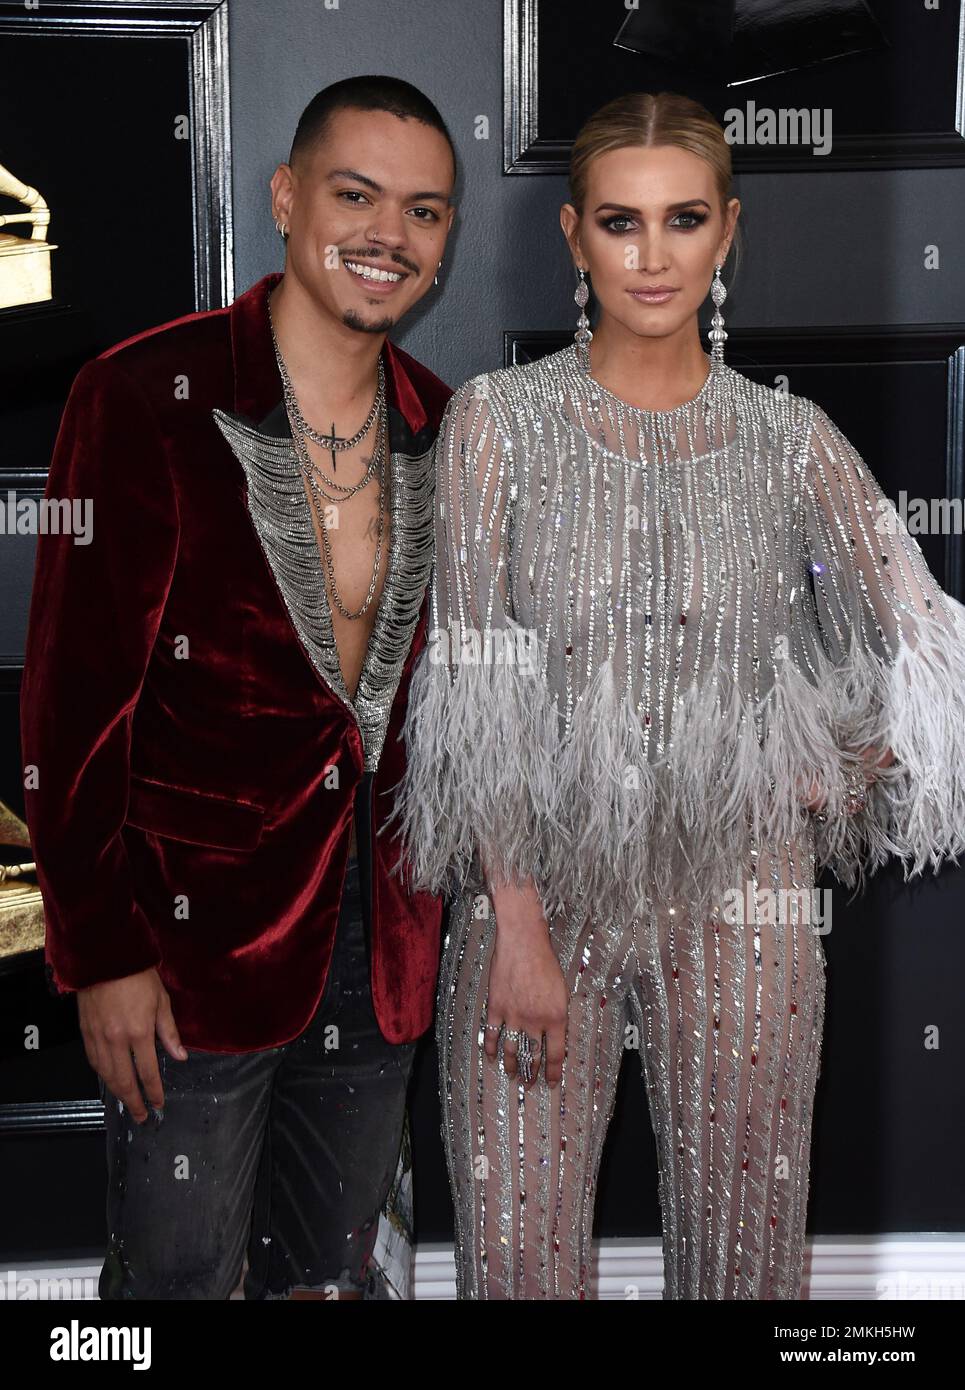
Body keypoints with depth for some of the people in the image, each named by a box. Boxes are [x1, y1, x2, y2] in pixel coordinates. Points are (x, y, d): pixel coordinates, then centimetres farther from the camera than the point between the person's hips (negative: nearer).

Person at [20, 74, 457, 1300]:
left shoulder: (444, 431, 5)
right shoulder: (144, 397, -11)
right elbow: (74, 700, -11)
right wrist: (102, 954, -12)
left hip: (381, 947, 5)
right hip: (197, 938, -5)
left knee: (335, 1269, 19)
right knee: (178, 1274, 9)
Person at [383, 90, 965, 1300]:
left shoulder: (790, 439, 2)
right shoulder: (498, 418, -2)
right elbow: (473, 689, -8)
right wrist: (519, 923, -13)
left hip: (738, 894, 1)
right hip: (536, 872, -1)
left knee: (741, 1237, 9)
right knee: (519, 1242, 6)